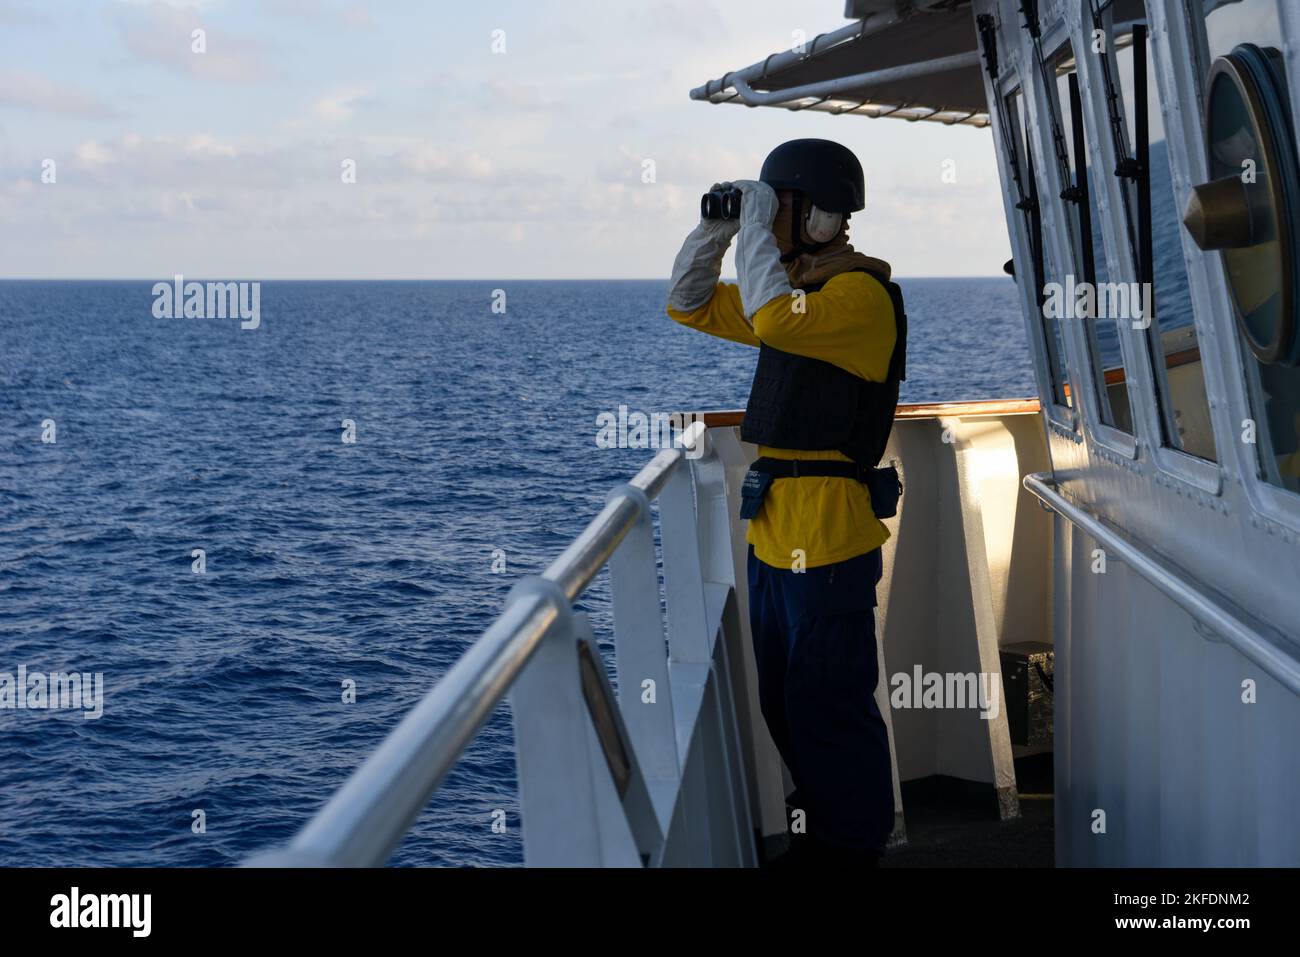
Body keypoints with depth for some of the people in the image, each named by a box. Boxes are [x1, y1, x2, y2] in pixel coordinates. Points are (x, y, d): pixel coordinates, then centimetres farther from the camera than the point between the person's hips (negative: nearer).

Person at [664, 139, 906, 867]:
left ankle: (853, 845, 12)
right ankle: (826, 827, 32)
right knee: (785, 703, 18)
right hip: (775, 528, 10)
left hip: (829, 534, -10)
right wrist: (716, 227, 6)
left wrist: (756, 223, -19)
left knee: (829, 707, -1)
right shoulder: (800, 287, 15)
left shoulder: (863, 293, -14)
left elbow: (774, 318, -31)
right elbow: (691, 304, 22)